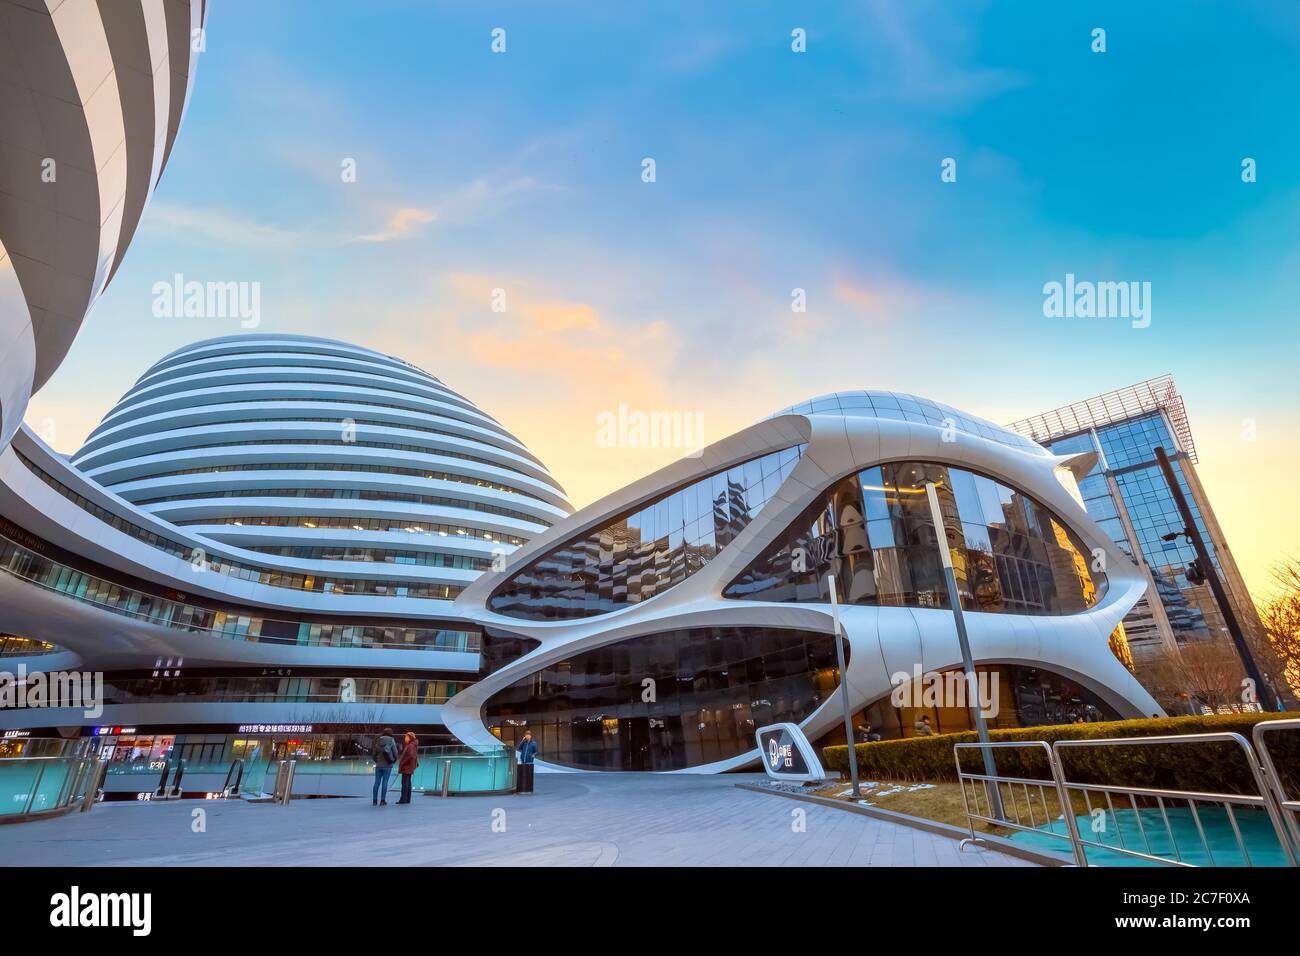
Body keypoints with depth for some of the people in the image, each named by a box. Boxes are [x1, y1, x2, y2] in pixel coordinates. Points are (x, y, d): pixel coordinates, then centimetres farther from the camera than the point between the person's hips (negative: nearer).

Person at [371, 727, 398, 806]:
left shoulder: (378, 741, 5)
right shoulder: (391, 741, -3)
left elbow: (373, 754, 7)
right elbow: (395, 752, -4)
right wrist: (394, 760, 16)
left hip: (378, 765, 3)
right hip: (387, 765, -3)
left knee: (377, 782, 7)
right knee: (385, 782, -1)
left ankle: (374, 800, 9)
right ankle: (382, 800, -1)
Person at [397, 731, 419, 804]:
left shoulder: (411, 746, -16)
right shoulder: (409, 745, 17)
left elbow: (410, 756, -26)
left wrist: (402, 763, -19)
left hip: (407, 767, -10)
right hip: (408, 767, 10)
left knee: (405, 783, -9)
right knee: (408, 783, 10)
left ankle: (403, 799, -9)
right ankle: (407, 799, 13)